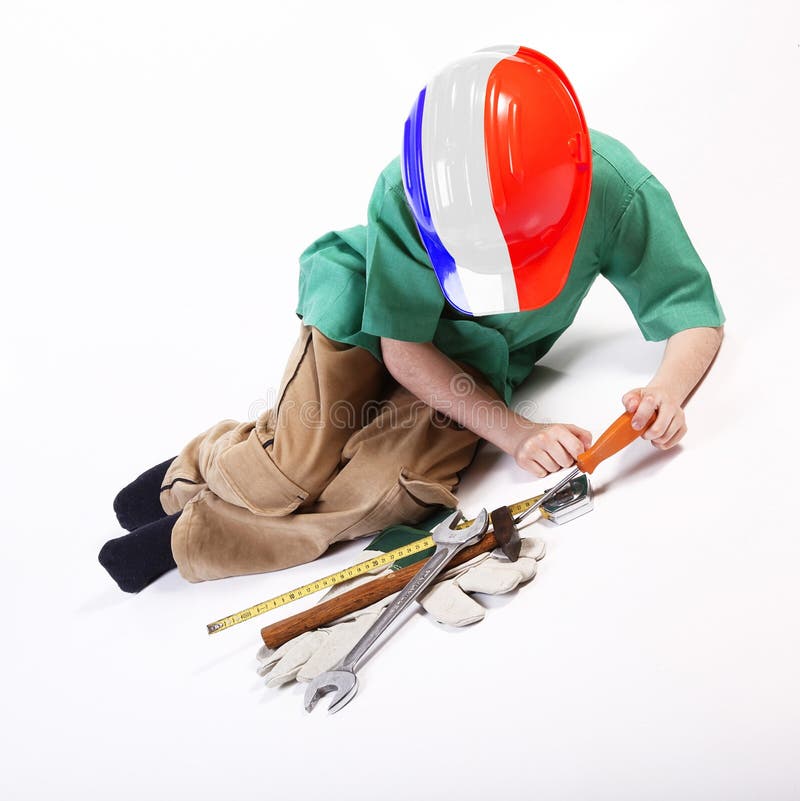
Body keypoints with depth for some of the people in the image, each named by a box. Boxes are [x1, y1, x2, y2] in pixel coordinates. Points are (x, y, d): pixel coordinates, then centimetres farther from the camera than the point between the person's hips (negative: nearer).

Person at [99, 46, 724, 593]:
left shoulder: (619, 193, -27)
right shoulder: (407, 195, -31)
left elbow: (700, 319, -16)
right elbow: (403, 349, -22)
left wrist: (668, 390, -39)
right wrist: (513, 432, -30)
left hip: (476, 362, 2)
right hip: (367, 319, -1)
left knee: (397, 485, -25)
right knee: (286, 478, -18)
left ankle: (187, 537, -6)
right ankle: (188, 472, 18)